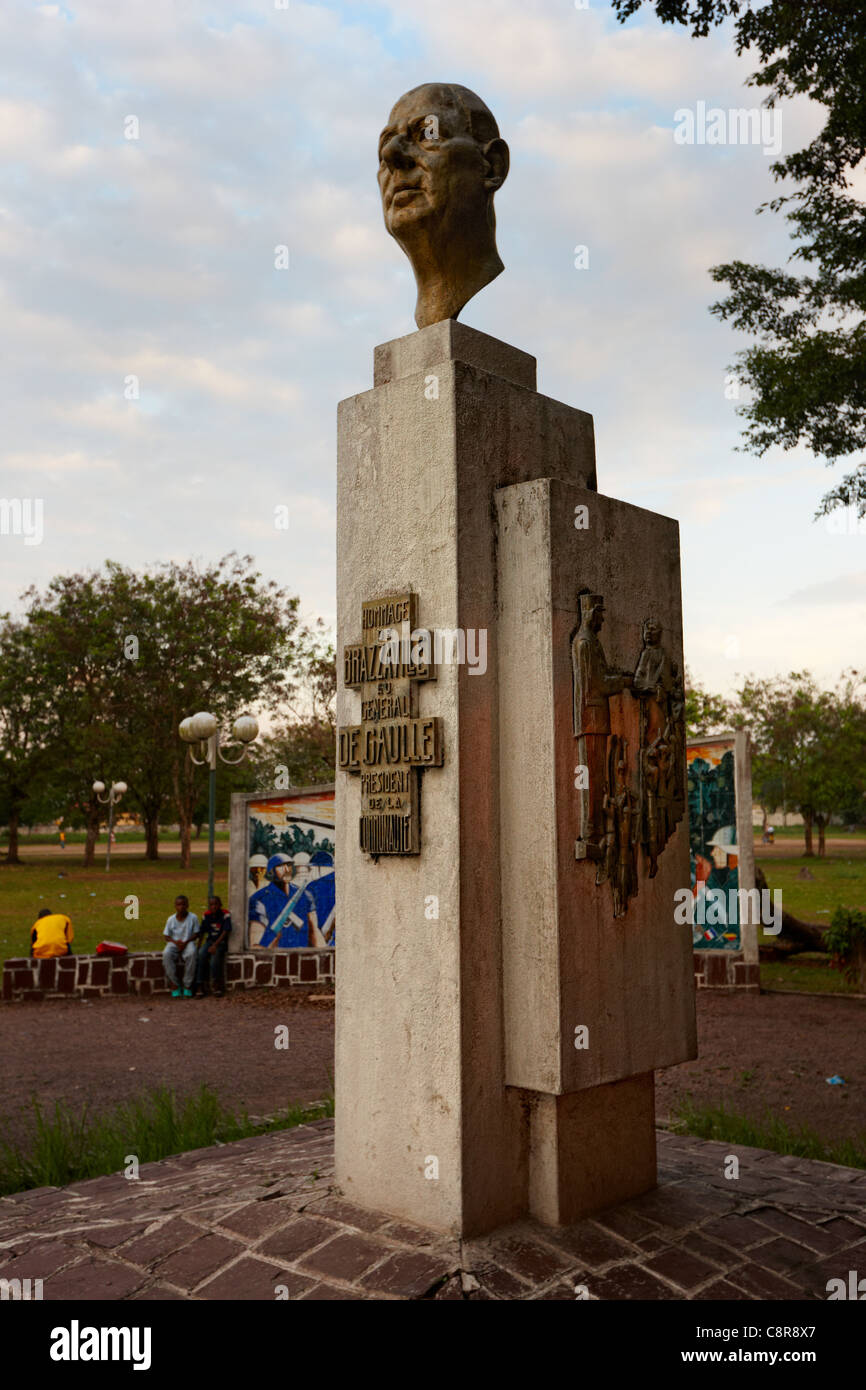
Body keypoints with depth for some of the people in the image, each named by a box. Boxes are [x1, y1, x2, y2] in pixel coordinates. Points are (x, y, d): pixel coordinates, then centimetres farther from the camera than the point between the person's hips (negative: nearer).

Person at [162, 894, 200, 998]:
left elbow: (196, 934, -1)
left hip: (188, 943, -2)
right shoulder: (171, 919, 0)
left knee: (191, 953, -37)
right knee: (166, 954, -33)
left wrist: (185, 942, -17)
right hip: (174, 943, 2)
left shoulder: (193, 917, -4)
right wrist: (176, 942, -15)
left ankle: (187, 986, -25)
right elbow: (167, 935, 5)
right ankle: (175, 985, -19)